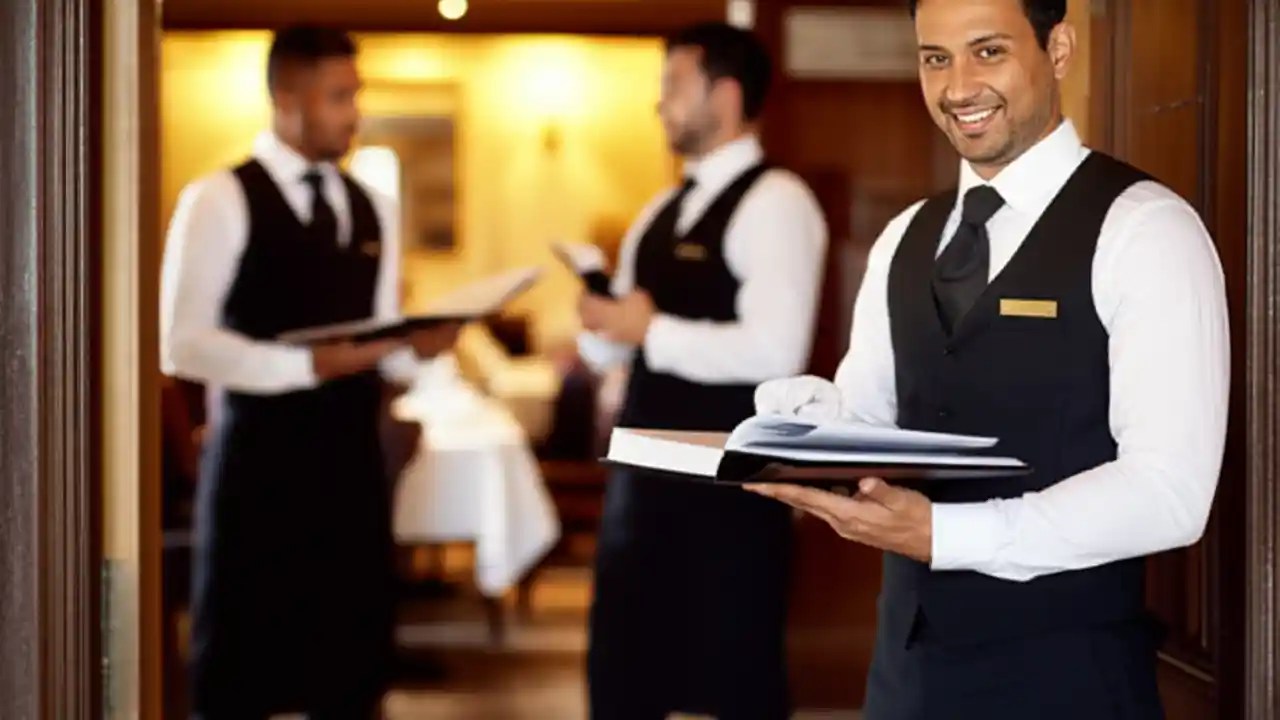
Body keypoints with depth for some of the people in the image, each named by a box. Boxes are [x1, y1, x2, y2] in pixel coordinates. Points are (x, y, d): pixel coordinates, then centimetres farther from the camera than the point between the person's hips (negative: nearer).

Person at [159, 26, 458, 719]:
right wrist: (305, 363, -21)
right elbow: (181, 342, -14)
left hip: (352, 458, 6)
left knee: (351, 663, 8)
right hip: (258, 458, -6)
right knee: (240, 664, 1)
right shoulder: (220, 200, -7)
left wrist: (419, 348, -6)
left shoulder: (374, 210, 14)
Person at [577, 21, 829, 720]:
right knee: (623, 663, 15)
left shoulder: (775, 202, -13)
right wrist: (604, 322, -2)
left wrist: (652, 331, -18)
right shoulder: (662, 211, 14)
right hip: (649, 466, 9)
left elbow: (775, 350, -25)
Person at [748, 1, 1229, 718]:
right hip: (909, 660, 6)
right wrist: (813, 424, -14)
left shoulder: (1143, 227, -11)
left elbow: (1169, 493, -18)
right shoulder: (904, 240, 10)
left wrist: (940, 535, -26)